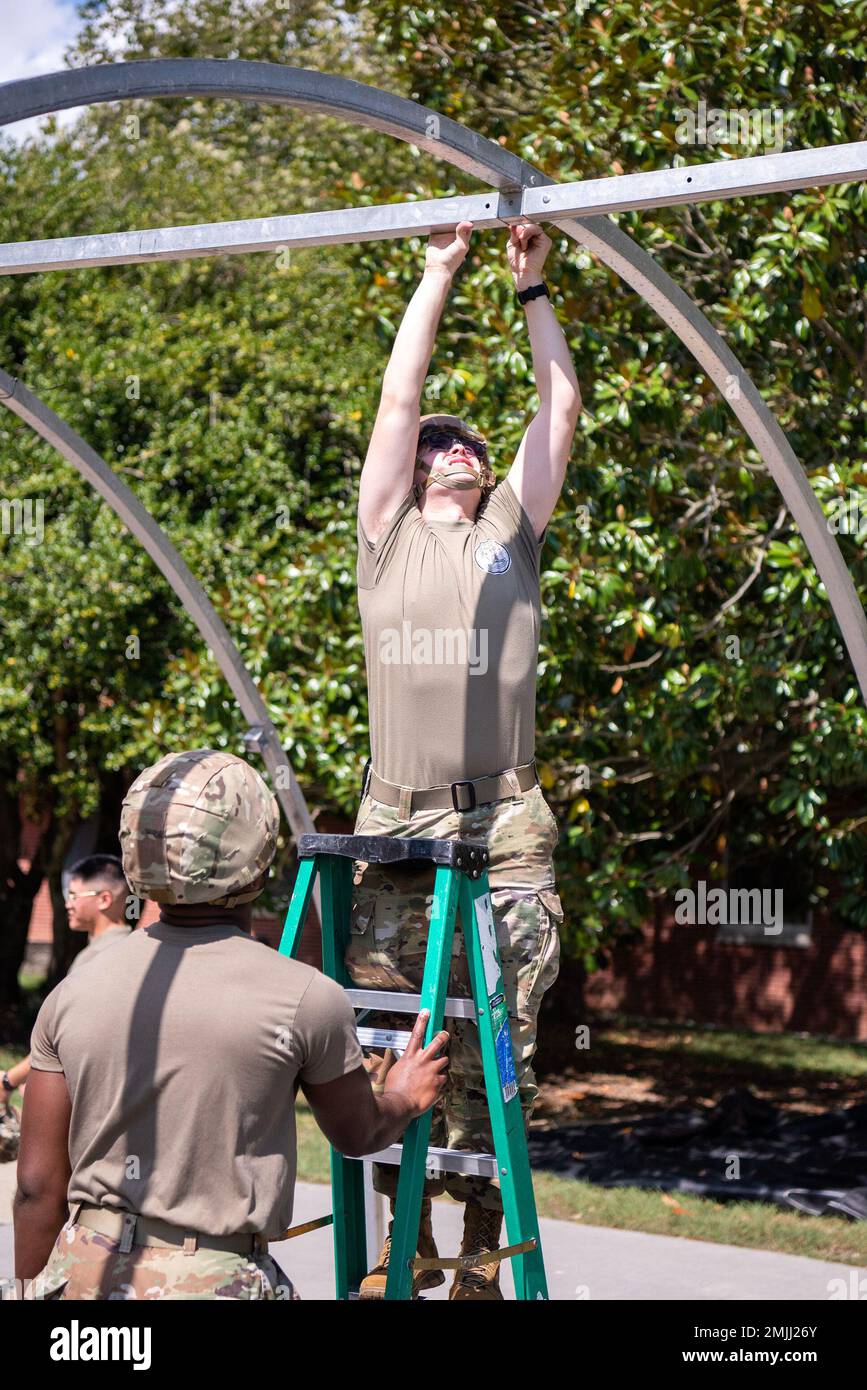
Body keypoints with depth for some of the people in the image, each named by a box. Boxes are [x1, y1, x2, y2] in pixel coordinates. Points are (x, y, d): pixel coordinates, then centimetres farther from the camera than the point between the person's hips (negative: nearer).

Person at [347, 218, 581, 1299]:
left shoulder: (511, 532, 17)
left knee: (490, 1058, -2)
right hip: (393, 825, 0)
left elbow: (561, 406, 15)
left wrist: (531, 285, 20)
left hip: (503, 832, 0)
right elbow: (399, 397, 12)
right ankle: (395, 1253, 11)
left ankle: (482, 1263, 5)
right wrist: (440, 271, 16)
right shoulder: (387, 535, 16)